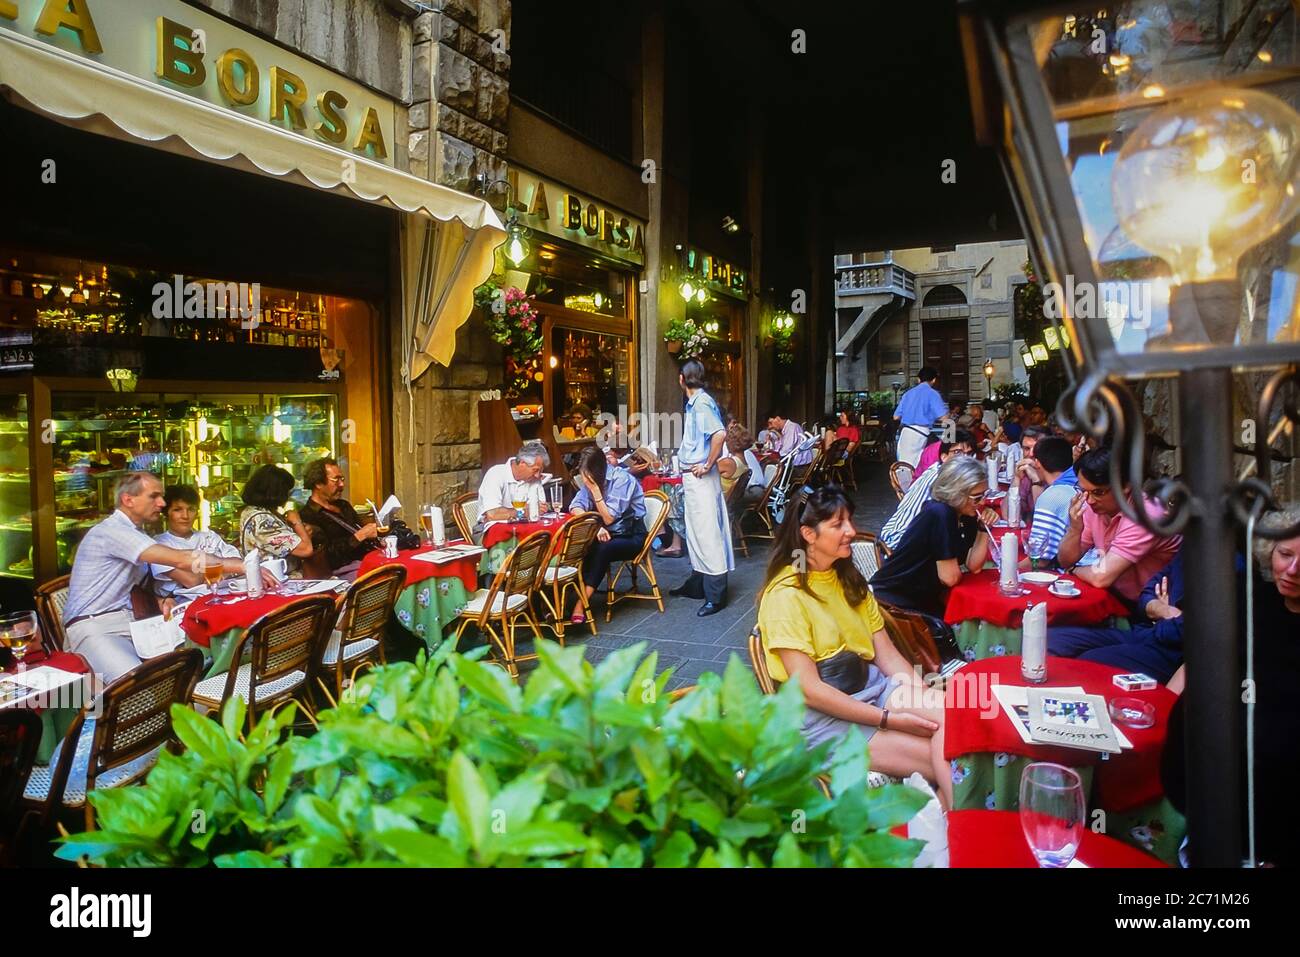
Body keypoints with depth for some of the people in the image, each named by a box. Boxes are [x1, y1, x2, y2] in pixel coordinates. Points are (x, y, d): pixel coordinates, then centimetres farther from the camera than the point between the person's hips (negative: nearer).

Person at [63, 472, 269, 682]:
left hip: (128, 622, 9)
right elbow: (179, 559, -23)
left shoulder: (134, 533, 18)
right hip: (93, 626, -9)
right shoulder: (112, 531, -14)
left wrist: (160, 601, -1)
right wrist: (241, 566, -26)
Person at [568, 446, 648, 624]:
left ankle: (581, 605, -36)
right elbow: (576, 507, -8)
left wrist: (595, 489, -24)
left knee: (602, 550, -34)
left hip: (631, 537, -5)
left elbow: (609, 518, -18)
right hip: (608, 534, 5)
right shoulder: (592, 480, 1)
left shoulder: (621, 479, -18)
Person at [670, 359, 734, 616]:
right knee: (695, 531, 18)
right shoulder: (693, 403, 13)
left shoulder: (702, 403, -16)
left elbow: (720, 434, -30)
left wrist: (708, 465, -21)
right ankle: (698, 583, 31)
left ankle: (716, 596, -2)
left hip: (701, 478, -10)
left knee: (708, 532, -6)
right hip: (690, 477, 10)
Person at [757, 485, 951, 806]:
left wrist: (926, 697, -11)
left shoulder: (849, 579, 12)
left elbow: (887, 654, 7)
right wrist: (887, 719, -19)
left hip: (870, 687, 7)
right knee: (936, 759, -22)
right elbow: (809, 690, -18)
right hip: (822, 713, -7)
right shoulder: (786, 595, -14)